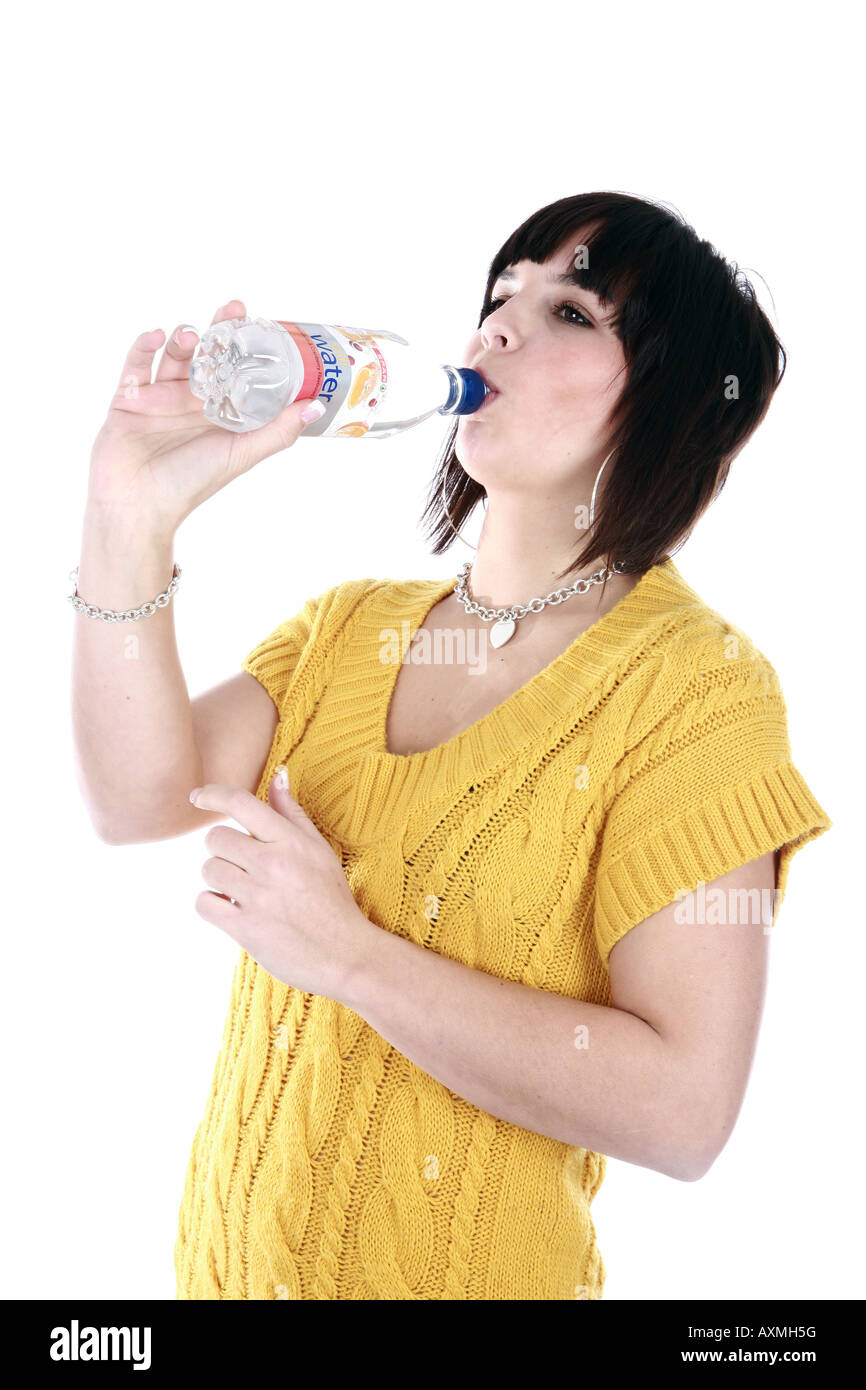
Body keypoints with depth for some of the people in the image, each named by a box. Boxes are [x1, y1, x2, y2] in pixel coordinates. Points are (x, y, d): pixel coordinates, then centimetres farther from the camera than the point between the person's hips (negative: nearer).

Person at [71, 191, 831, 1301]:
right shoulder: (354, 622, 3)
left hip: (468, 1266, -5)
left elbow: (683, 1110, -23)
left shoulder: (693, 680, -16)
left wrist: (349, 954, -24)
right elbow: (140, 799, -9)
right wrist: (132, 518, -19)